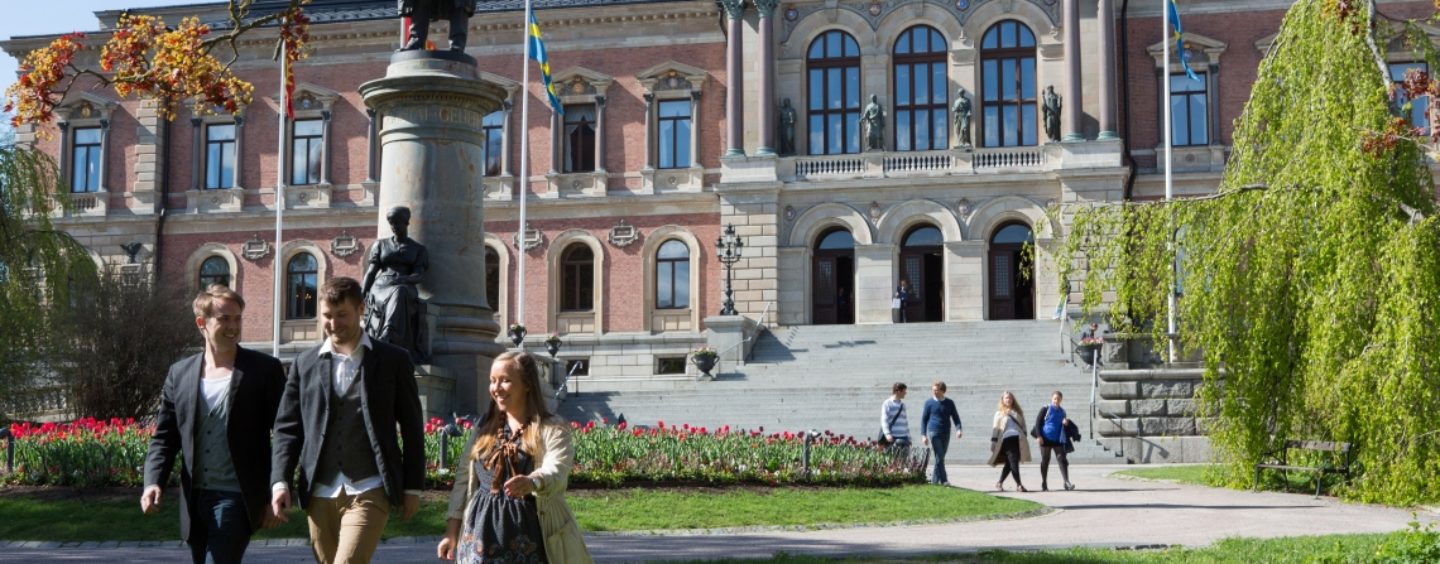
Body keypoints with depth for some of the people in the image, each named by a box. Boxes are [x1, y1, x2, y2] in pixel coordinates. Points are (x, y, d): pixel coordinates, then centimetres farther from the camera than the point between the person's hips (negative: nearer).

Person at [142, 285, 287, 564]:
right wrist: (153, 482, -7)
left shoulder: (265, 370, -3)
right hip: (195, 500, 5)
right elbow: (164, 437, 10)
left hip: (236, 499, -5)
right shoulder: (180, 373, 9)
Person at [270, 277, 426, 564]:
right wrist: (280, 481, -4)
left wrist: (413, 487, 3)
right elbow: (287, 427, 9)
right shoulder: (305, 363, 10)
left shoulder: (393, 360, 3)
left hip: (369, 491, -3)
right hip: (320, 494, 4)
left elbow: (412, 428, 6)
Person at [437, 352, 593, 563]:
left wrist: (532, 482, -44)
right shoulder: (483, 429, 13)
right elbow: (464, 479, 16)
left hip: (529, 534, -4)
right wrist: (451, 531, 11)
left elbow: (555, 473, -20)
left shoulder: (553, 429, -3)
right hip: (483, 533, 4)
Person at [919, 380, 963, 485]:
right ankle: (944, 480, -9)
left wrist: (958, 429, -9)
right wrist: (923, 435, -3)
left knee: (940, 457, 8)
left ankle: (934, 480, 19)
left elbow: (955, 417, 9)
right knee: (939, 458, -10)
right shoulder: (929, 403, 2)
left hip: (946, 434, 3)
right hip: (934, 433, -3)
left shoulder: (949, 403, 7)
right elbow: (924, 419, 5)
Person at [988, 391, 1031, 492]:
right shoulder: (999, 413, 9)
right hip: (1006, 439, -4)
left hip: (1018, 439, 4)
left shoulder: (1018, 412, 19)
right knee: (1013, 462, -12)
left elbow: (1023, 426, 20)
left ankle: (999, 483, 18)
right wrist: (993, 442, -1)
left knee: (1010, 464, 4)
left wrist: (1024, 437, 12)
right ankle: (1019, 485, -12)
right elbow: (995, 428, 5)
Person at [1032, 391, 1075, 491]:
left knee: (1062, 460, -8)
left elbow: (1064, 424, 23)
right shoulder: (1045, 409, -1)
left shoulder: (1062, 411, 12)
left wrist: (1066, 423, -2)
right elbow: (1038, 422, -4)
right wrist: (1038, 436, -13)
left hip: (1058, 440, 3)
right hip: (1046, 439, -3)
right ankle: (1044, 484, 12)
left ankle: (1066, 482, -14)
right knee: (1045, 461, 4)